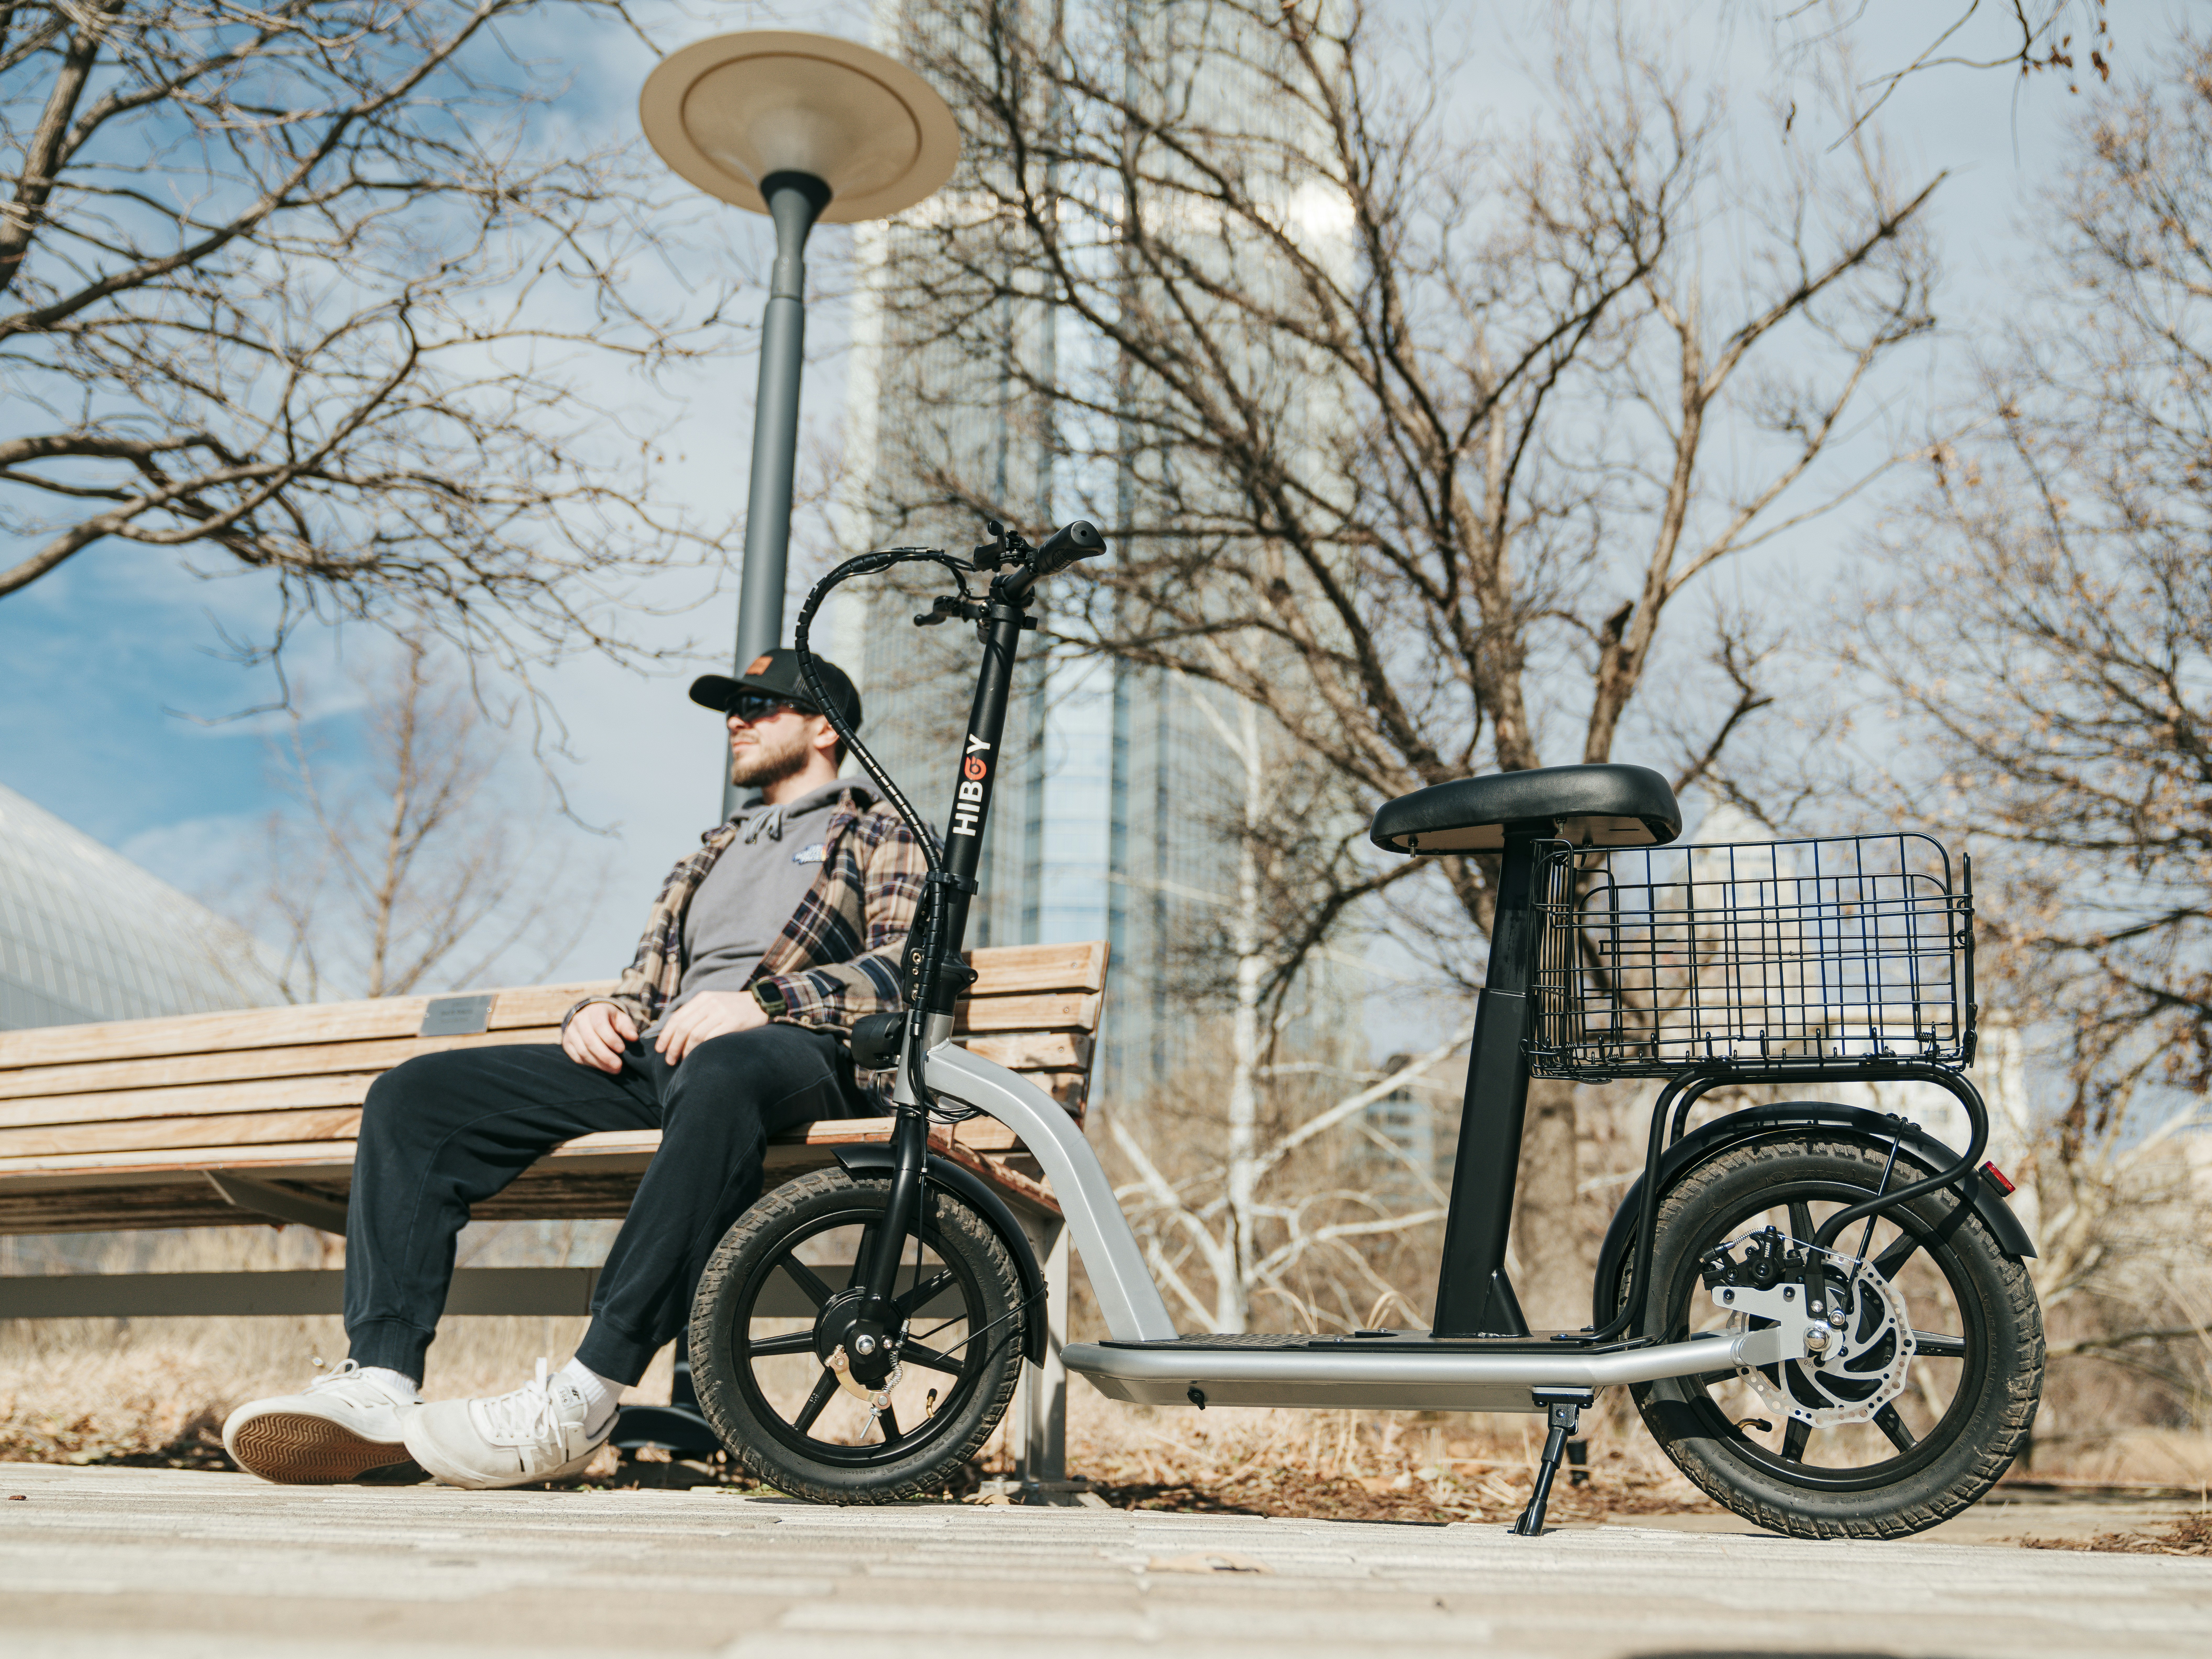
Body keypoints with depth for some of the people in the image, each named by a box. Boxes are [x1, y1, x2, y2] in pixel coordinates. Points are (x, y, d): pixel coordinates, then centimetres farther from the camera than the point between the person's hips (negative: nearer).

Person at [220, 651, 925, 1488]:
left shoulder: (880, 834, 18)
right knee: (412, 1096, -12)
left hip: (791, 1052, -7)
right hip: (651, 1058, 7)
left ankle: (581, 1402, -45)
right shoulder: (709, 858, 37)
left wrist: (760, 1001, -16)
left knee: (718, 1078, -44)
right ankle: (380, 1384, -25)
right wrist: (595, 1013, 5)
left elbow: (906, 969, -1)